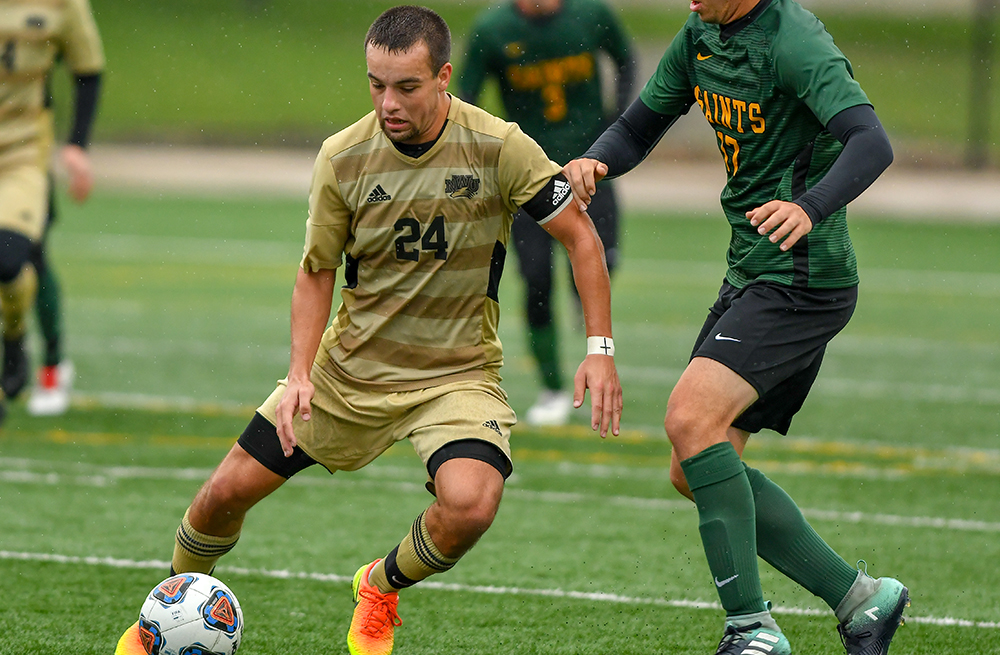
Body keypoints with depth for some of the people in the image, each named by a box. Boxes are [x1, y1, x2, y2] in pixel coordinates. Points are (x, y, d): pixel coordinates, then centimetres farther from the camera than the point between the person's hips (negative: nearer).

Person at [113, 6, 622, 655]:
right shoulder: (343, 158, -10)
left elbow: (581, 236, -7)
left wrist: (600, 348, -14)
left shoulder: (498, 148, -17)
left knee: (470, 504, -29)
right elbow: (317, 272, 2)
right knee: (226, 493, 0)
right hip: (349, 366, 2)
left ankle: (382, 589, 4)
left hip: (457, 373, -2)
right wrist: (300, 373, -11)